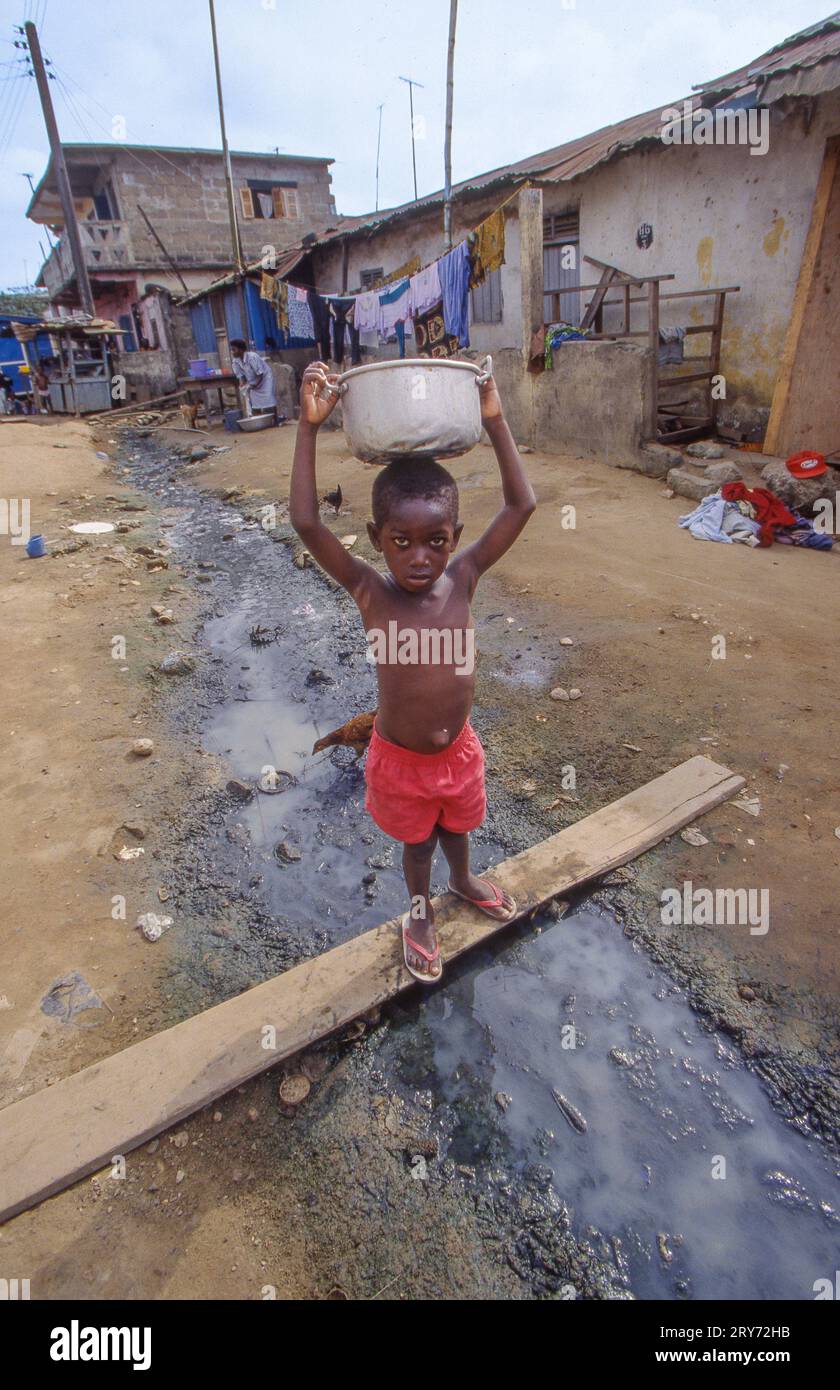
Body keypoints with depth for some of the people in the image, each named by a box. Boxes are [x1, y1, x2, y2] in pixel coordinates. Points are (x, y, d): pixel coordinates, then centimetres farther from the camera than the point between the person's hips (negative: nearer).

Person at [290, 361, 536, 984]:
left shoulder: (462, 578, -16)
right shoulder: (370, 592, -22)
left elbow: (521, 505, -17)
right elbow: (306, 522, -33)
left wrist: (496, 422, -21)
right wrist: (310, 427, -35)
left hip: (459, 749, 3)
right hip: (400, 759, -2)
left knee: (456, 824, 30)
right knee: (417, 840, 23)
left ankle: (463, 879, 63)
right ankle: (421, 910, 54)